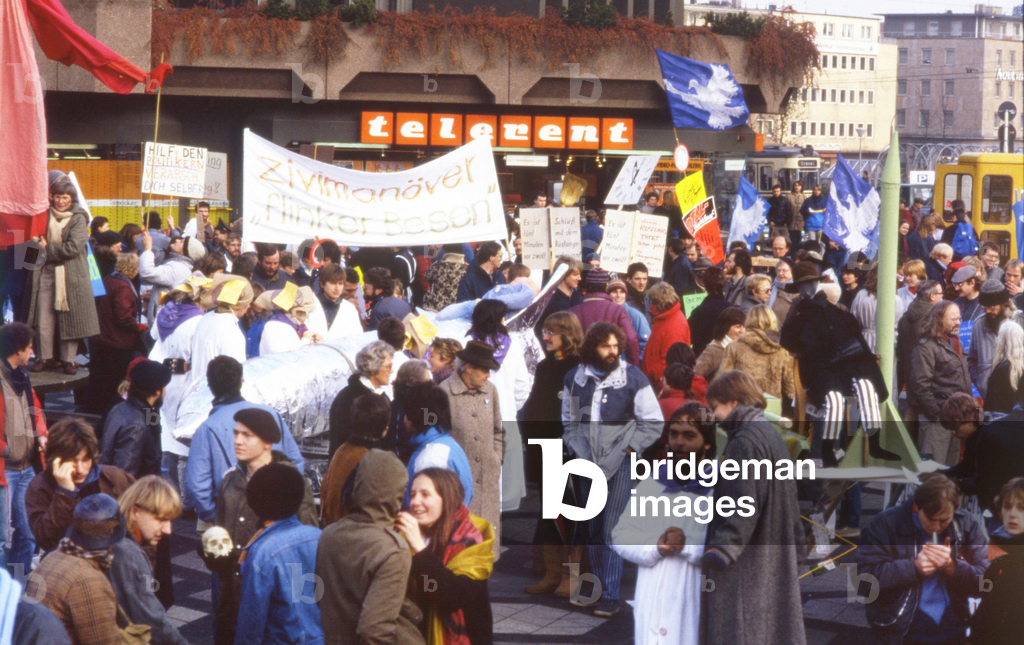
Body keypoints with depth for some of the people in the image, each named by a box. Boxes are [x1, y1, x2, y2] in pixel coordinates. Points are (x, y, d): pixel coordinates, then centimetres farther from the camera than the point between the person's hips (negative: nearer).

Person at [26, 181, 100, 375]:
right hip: (45, 274, 3)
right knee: (44, 318, 1)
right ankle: (46, 358, 10)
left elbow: (73, 247, -12)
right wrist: (40, 244, -5)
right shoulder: (45, 216, 9)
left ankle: (68, 360, 7)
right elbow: (36, 240, 17)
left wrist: (47, 251, -8)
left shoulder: (78, 219, -1)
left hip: (70, 277, -3)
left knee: (70, 318, -1)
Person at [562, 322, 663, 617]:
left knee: (612, 531, -10)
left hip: (620, 464, -4)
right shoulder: (575, 379, 6)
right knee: (593, 531, 9)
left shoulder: (633, 378, -3)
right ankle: (599, 586, 19)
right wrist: (578, 449, 6)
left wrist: (627, 447, -7)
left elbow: (654, 423, 2)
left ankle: (610, 597, -8)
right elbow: (568, 421, 20)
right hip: (588, 466, 4)